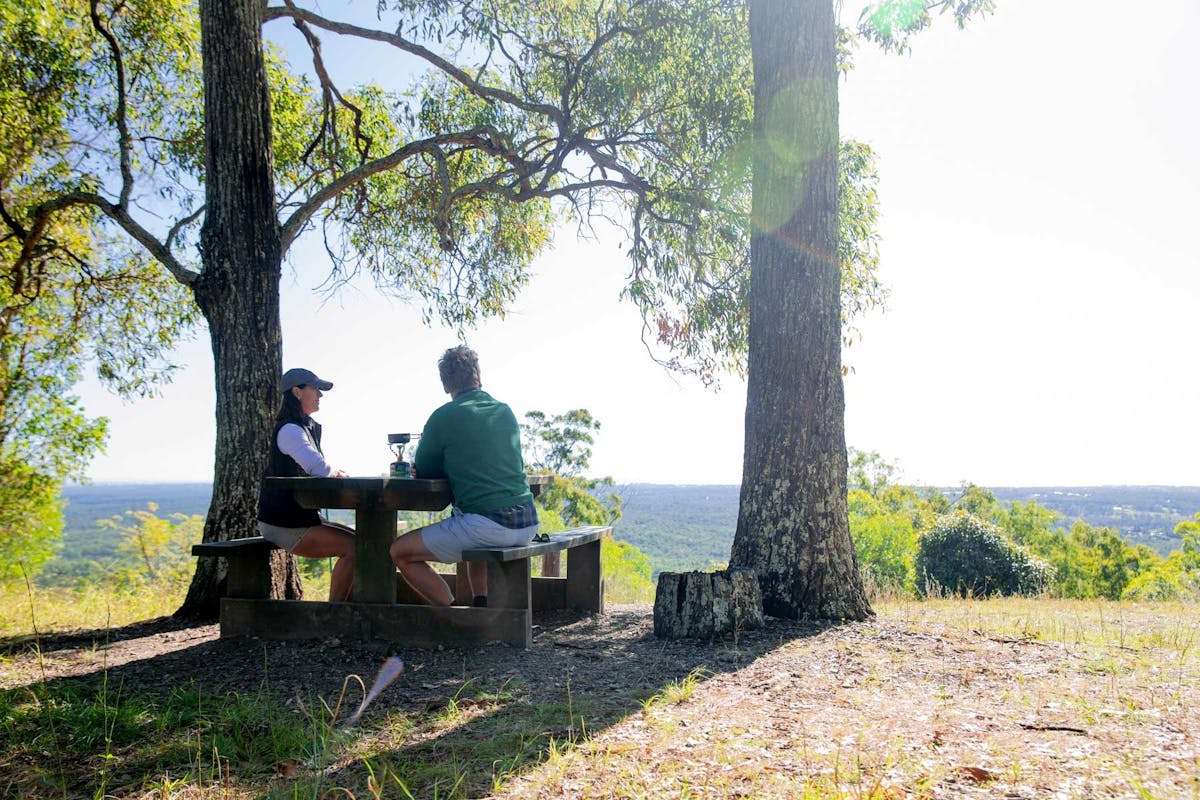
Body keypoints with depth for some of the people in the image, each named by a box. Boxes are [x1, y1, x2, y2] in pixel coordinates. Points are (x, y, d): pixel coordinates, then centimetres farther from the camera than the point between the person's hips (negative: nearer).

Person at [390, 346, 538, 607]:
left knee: (401, 552, 6)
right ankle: (480, 604, 24)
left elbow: (423, 471, 8)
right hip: (528, 524, 7)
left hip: (487, 524, -7)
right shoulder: (506, 412, 13)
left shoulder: (444, 417, -4)